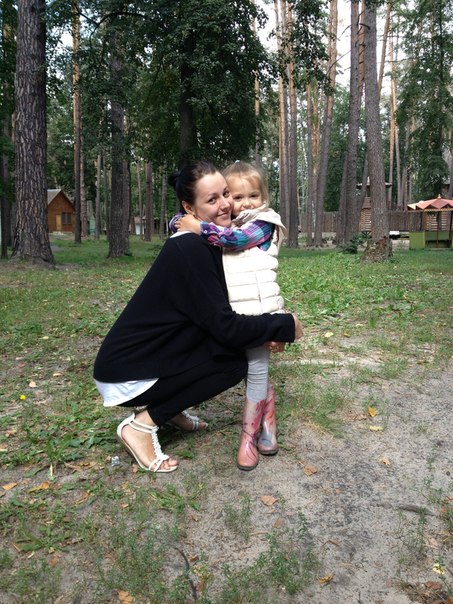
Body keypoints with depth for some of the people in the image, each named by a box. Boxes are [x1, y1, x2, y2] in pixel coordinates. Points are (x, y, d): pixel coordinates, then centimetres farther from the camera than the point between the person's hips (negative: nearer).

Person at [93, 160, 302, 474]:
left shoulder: (206, 243, 4)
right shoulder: (189, 249, -24)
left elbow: (216, 316, 10)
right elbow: (226, 328, -24)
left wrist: (272, 324, -4)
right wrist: (286, 325, -12)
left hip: (153, 356, 8)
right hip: (126, 374, -8)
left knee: (229, 348, 5)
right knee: (234, 362, -11)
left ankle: (169, 407, 14)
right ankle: (141, 425, -4)